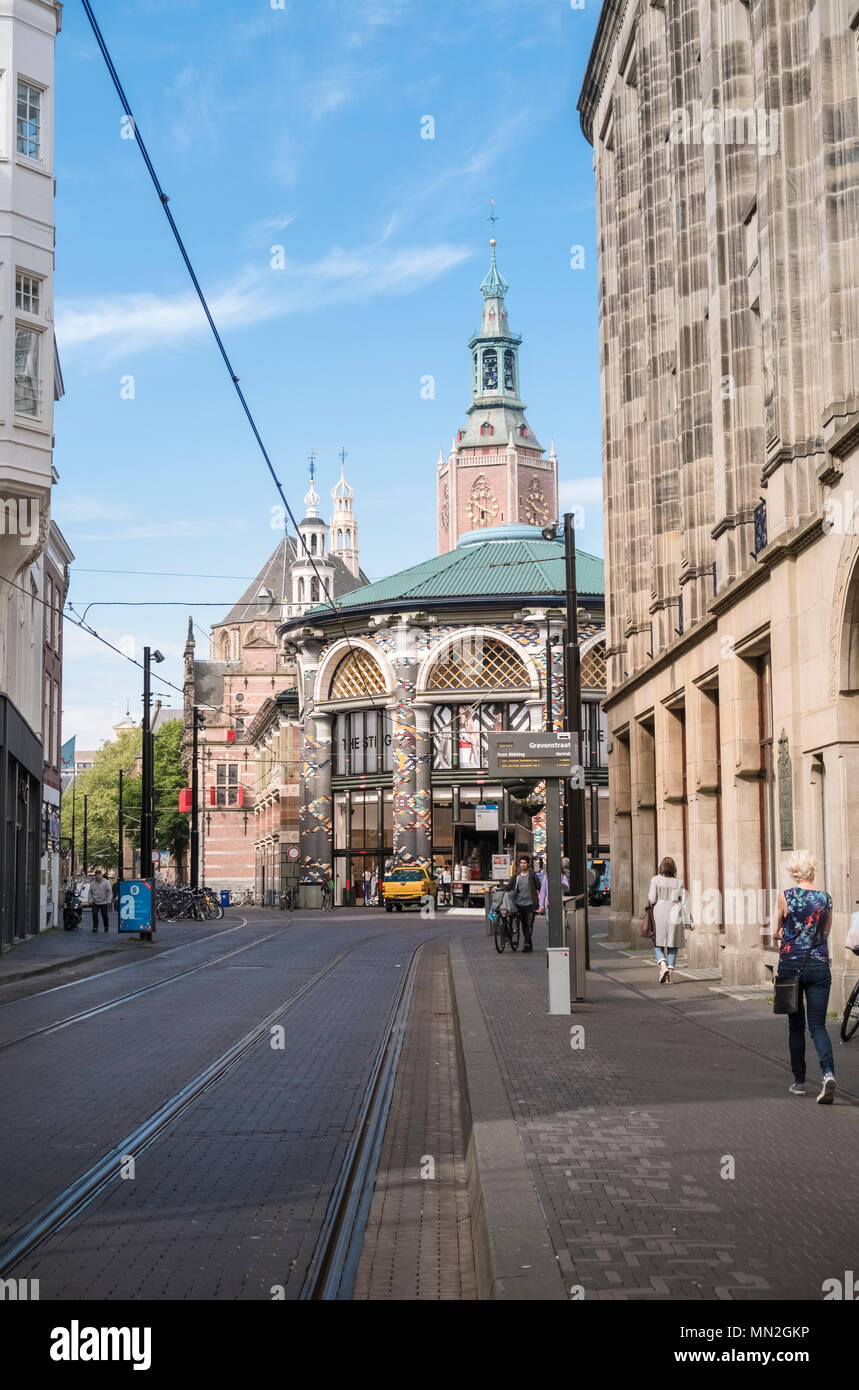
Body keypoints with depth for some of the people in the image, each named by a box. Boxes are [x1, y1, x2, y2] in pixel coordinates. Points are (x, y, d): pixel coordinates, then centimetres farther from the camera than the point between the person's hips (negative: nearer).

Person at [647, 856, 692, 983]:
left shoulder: (655, 880, -6)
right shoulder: (678, 883, -1)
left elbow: (652, 899, -10)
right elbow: (684, 902, -1)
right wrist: (687, 921, 2)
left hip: (659, 915, -1)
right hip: (674, 916, 1)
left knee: (658, 944, 10)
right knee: (672, 945, 9)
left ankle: (663, 966, -14)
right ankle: (669, 975, 5)